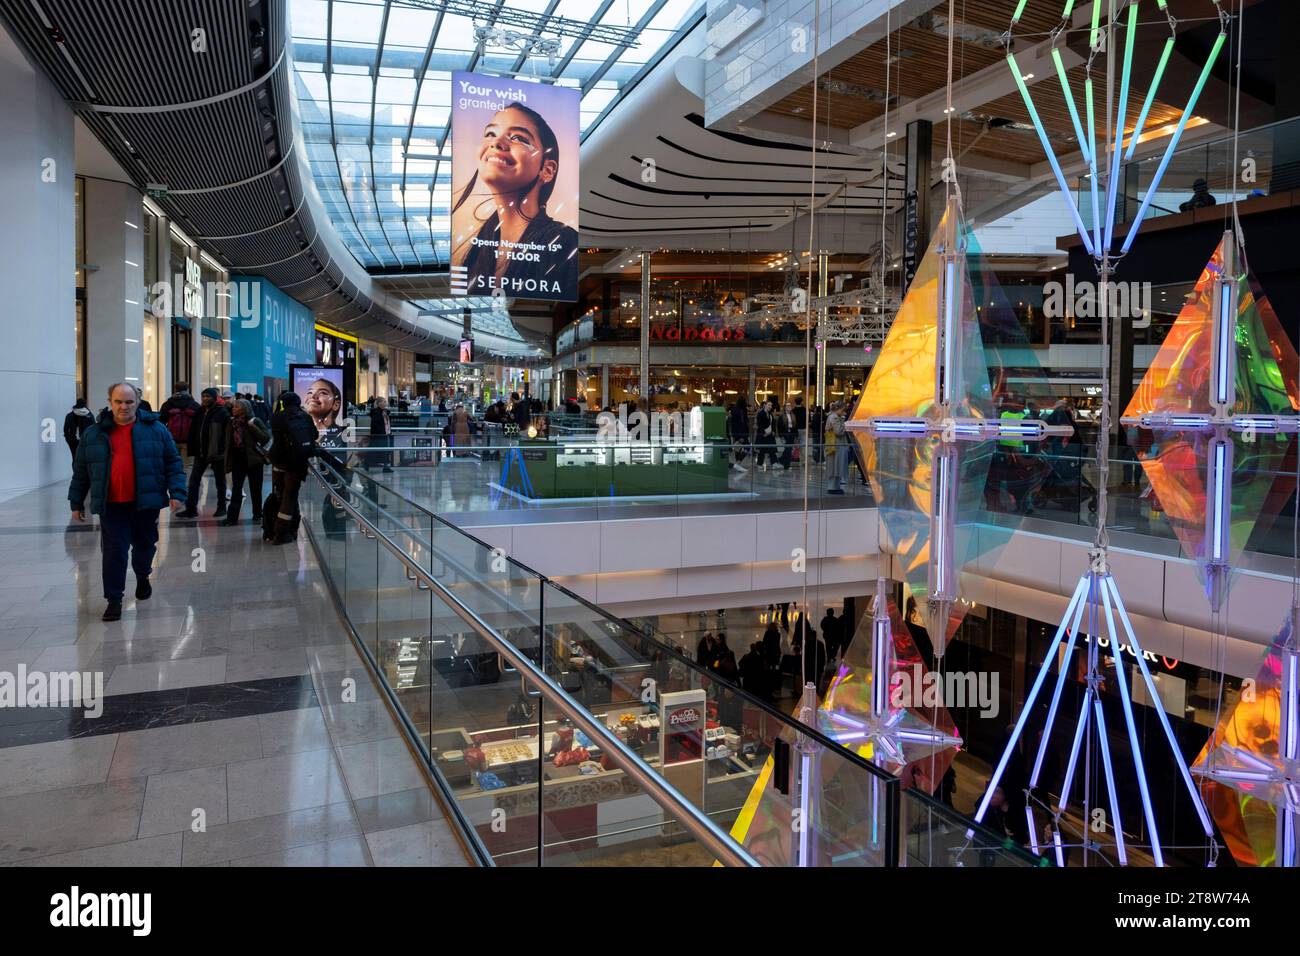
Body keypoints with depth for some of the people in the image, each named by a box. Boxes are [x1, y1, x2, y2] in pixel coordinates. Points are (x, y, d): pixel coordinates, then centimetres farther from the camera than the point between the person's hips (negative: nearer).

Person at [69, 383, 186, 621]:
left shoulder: (156, 429, 1)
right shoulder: (93, 434, 5)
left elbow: (173, 464, 1)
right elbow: (80, 472, 11)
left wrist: (177, 492, -9)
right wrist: (76, 502, 11)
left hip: (145, 503, 0)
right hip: (111, 506, 0)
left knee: (145, 546, 15)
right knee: (114, 552, -3)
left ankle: (142, 578, 43)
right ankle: (114, 599, 6)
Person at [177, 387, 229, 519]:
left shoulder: (222, 412, -10)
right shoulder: (200, 412, 8)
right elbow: (194, 431, 13)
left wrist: (225, 450, -17)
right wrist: (193, 449, 7)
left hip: (217, 453, -6)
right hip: (201, 452, 6)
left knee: (220, 482, 8)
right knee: (193, 480, 3)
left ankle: (221, 508, 20)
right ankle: (191, 509, 7)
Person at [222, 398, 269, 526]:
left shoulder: (255, 421, -6)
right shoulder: (231, 423, 8)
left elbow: (265, 437, -16)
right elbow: (228, 443, 14)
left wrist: (252, 426, -21)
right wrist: (227, 461, 10)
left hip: (253, 459, -4)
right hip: (237, 460, 4)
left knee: (255, 490, 6)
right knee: (236, 489, 1)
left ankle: (257, 516, 17)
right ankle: (232, 516, 2)